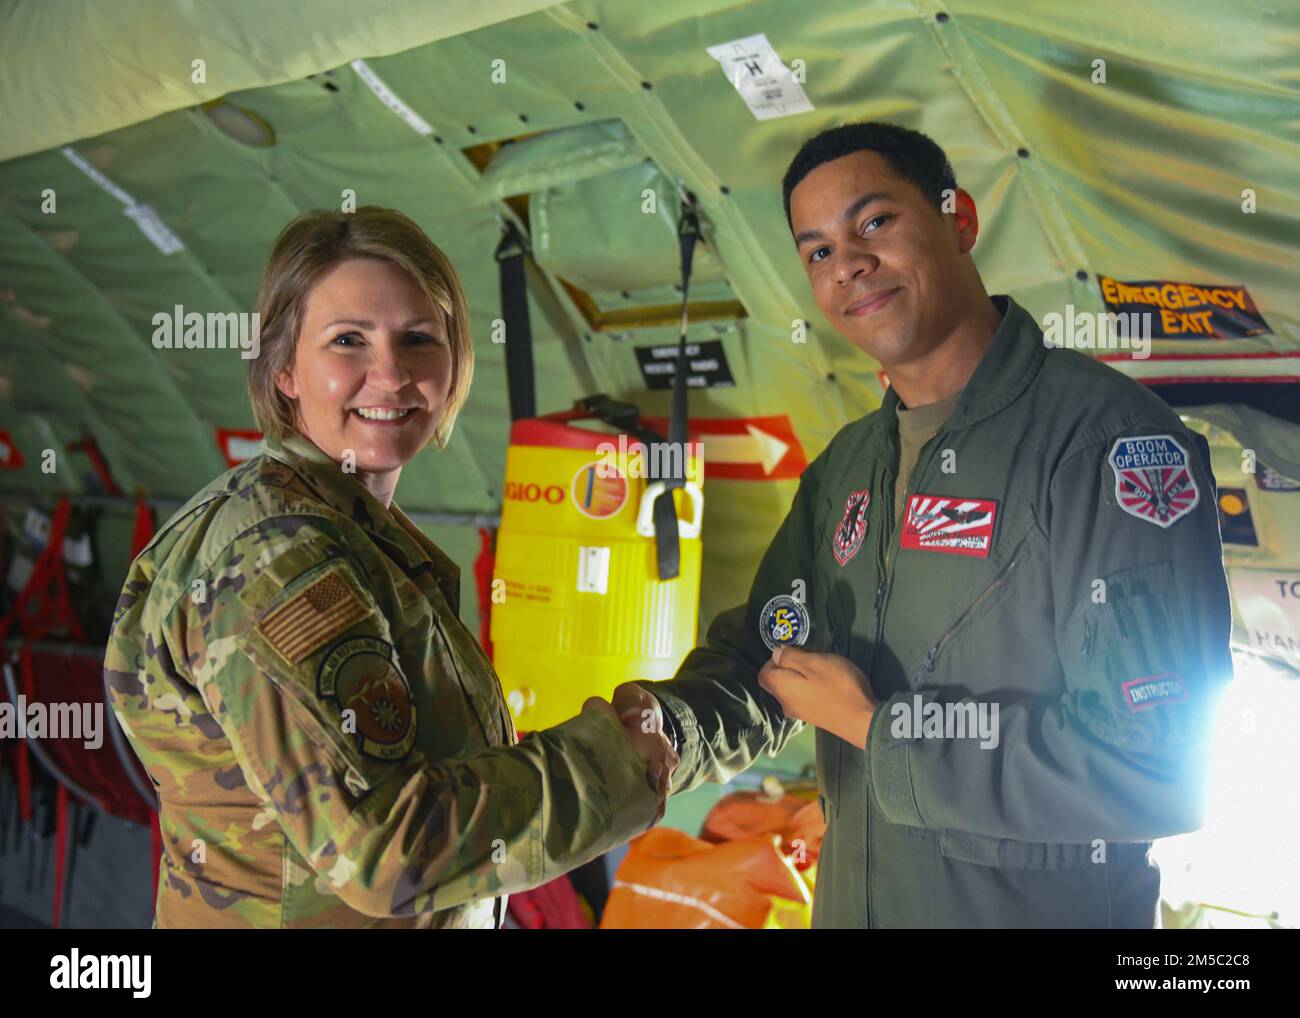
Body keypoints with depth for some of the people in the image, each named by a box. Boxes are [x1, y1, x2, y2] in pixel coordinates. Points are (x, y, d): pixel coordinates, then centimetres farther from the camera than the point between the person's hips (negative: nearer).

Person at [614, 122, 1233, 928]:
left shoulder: (1110, 439, -20)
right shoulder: (845, 468, 6)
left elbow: (1153, 762, -26)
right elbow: (759, 664, 8)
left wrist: (879, 730, -18)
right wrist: (669, 728, -15)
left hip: (1047, 905, -7)